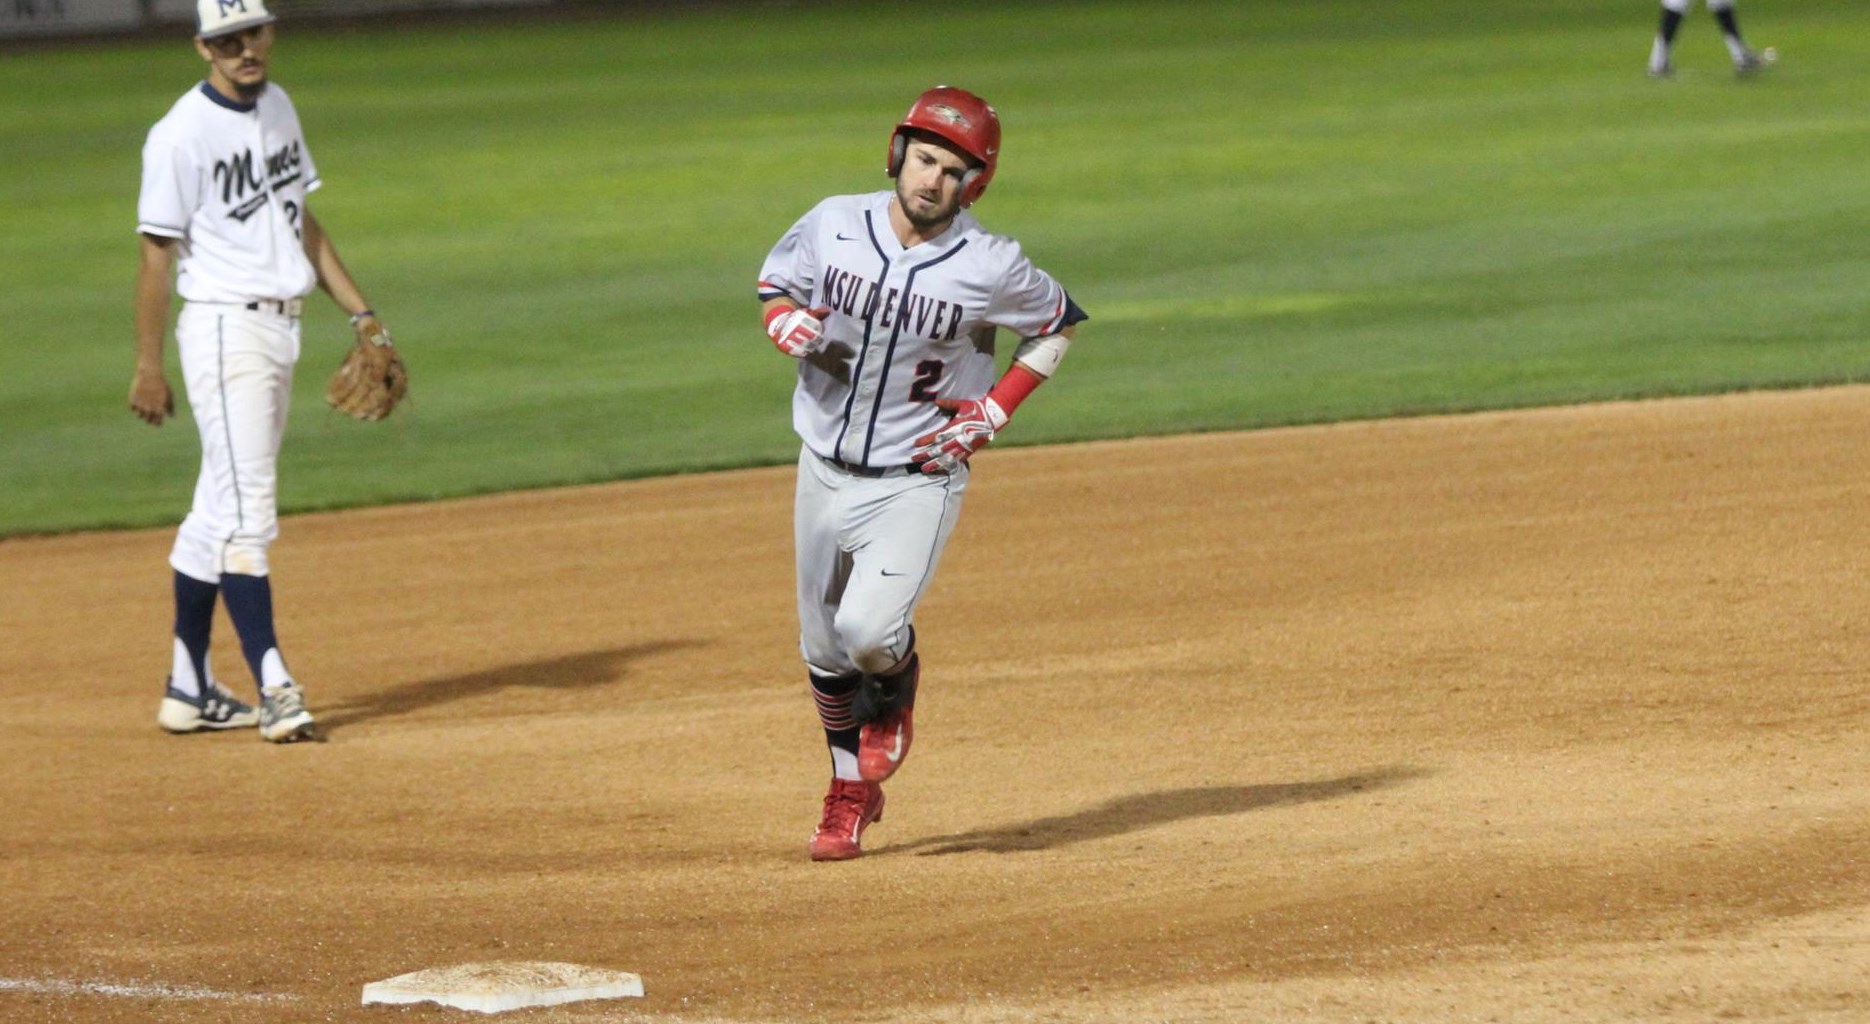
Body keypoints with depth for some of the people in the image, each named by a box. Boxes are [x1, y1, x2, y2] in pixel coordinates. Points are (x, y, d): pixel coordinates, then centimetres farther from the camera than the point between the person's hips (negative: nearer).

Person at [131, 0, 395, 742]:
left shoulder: (278, 109, 12)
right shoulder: (183, 135, -12)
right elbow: (157, 254, -11)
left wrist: (358, 311, 13)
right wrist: (149, 367, -12)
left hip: (280, 329, 8)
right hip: (224, 328, -8)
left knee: (220, 512, 12)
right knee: (246, 514, -12)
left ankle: (189, 690, 18)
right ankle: (274, 689, -16)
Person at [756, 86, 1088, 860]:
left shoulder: (990, 267, -14)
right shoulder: (832, 225, -7)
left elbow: (1058, 324, 3)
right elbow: (775, 283, 11)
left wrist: (996, 411, -7)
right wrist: (786, 322, -13)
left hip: (918, 480, -4)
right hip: (825, 470, 4)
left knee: (868, 629, -22)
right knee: (823, 647, 12)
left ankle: (893, 700, 15)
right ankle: (851, 792, 34)